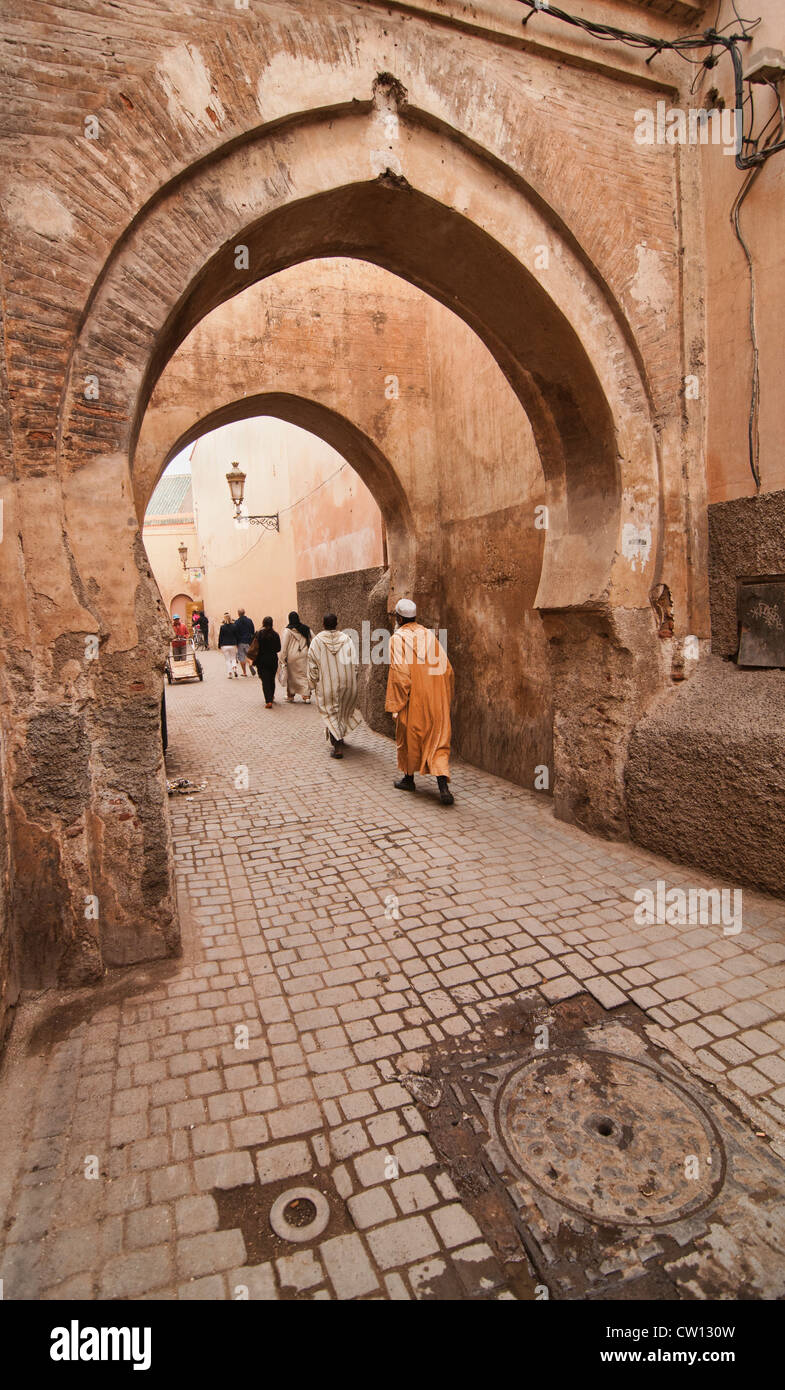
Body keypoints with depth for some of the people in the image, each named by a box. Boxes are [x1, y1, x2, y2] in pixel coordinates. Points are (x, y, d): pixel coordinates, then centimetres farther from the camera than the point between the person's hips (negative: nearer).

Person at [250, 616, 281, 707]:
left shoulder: (259, 633, -9)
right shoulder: (275, 634, -1)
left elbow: (257, 648, -11)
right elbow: (278, 648, 3)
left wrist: (254, 661, -5)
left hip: (262, 660, -3)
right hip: (273, 660, 3)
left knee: (265, 680, -3)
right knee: (272, 679, 18)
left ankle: (268, 701, -14)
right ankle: (271, 697, 33)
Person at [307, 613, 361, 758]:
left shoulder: (317, 641, -8)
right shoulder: (346, 639, -3)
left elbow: (312, 665, -5)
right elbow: (354, 663, -2)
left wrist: (313, 683, 6)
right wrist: (352, 681, 9)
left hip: (327, 684, -2)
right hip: (347, 683, 2)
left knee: (332, 713, 4)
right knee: (343, 710, 21)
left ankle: (338, 747, -3)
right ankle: (339, 737, 37)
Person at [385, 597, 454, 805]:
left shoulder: (398, 638, -8)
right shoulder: (430, 635, 8)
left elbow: (399, 673, -15)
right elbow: (446, 668, 7)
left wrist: (395, 705, -10)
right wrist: (445, 697, 17)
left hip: (413, 700, -4)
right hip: (436, 701, 4)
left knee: (408, 737, 15)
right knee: (438, 740, 3)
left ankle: (409, 778, 30)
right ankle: (443, 786, -11)